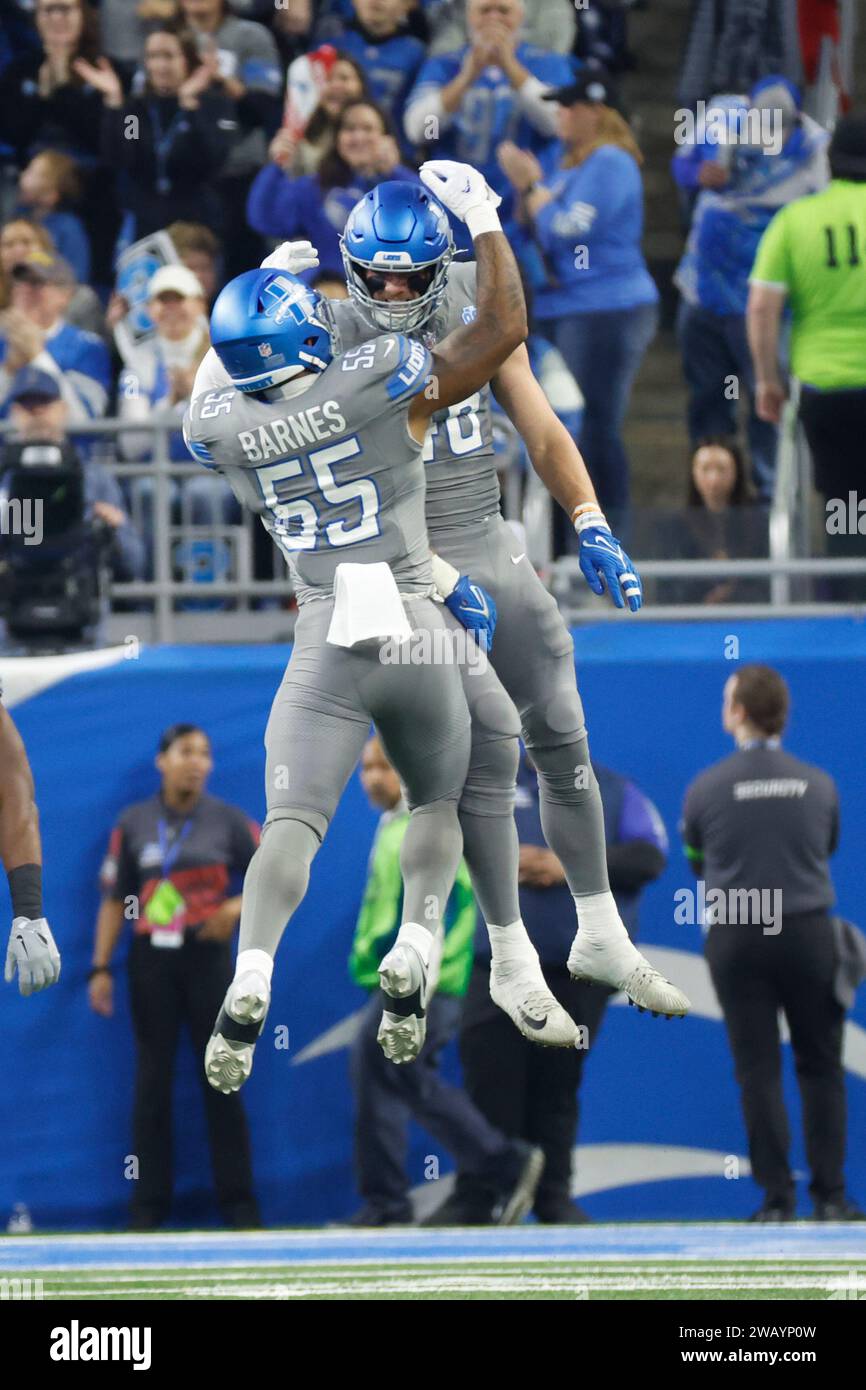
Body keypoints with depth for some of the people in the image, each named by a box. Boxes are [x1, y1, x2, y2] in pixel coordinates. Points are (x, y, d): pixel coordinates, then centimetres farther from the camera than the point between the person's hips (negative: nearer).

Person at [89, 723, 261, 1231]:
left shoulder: (228, 821, 3)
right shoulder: (134, 824, 6)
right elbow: (114, 899, 7)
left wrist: (238, 907, -14)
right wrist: (101, 968, 1)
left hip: (208, 956, -1)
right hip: (152, 960, 1)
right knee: (153, 1084, 1)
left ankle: (239, 1203, 3)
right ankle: (150, 1205, 4)